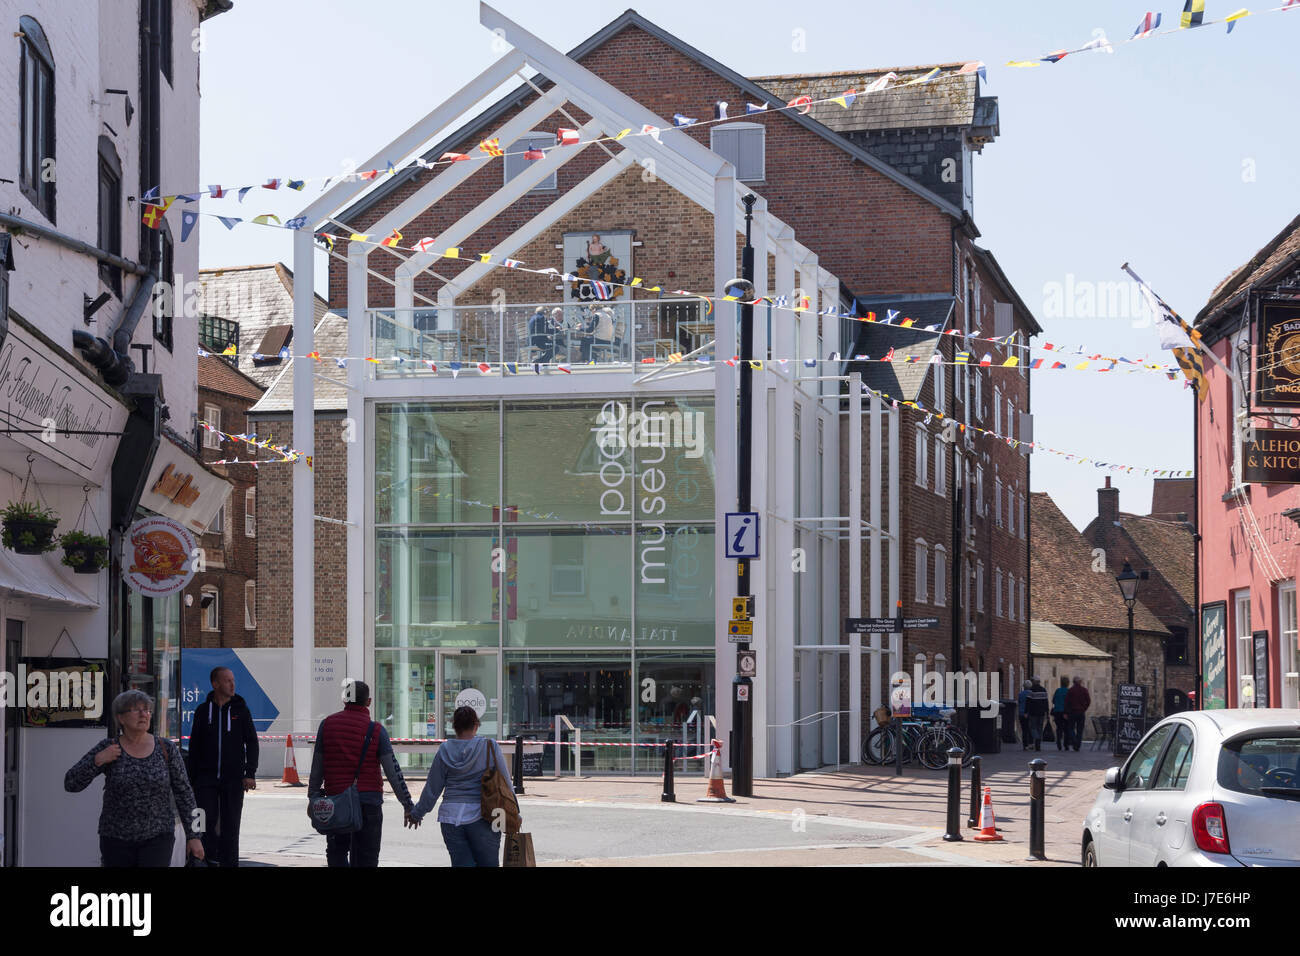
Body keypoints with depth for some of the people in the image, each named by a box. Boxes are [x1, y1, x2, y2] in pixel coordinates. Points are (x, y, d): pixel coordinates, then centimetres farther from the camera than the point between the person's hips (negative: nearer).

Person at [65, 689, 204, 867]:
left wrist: (194, 835, 0)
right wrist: (97, 760, -18)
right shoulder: (108, 748, -2)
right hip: (117, 839, 1)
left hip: (157, 837, -1)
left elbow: (184, 792, 3)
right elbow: (71, 784, -5)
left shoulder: (167, 749, -1)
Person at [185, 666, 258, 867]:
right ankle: (209, 860, 2)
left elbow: (252, 743, 4)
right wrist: (192, 778, 7)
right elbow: (194, 746, 11)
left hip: (233, 779, 0)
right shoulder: (203, 711, 6)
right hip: (206, 778, 0)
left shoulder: (241, 710, 4)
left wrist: (250, 774, -5)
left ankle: (229, 862, 10)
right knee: (207, 822, -8)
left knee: (230, 826, 4)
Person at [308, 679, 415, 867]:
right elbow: (393, 772, -7)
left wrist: (313, 797, 17)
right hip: (368, 802, -2)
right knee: (365, 858, 5)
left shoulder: (327, 724, 2)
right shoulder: (376, 730, -6)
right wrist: (408, 805, -3)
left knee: (336, 852, 17)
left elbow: (317, 767, 7)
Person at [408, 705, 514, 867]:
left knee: (461, 863, 5)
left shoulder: (445, 750, 2)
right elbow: (506, 783, -1)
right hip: (481, 817, -2)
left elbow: (432, 788, 7)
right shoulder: (490, 746, -3)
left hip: (451, 817, 2)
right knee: (488, 863, 5)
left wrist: (417, 813, 21)